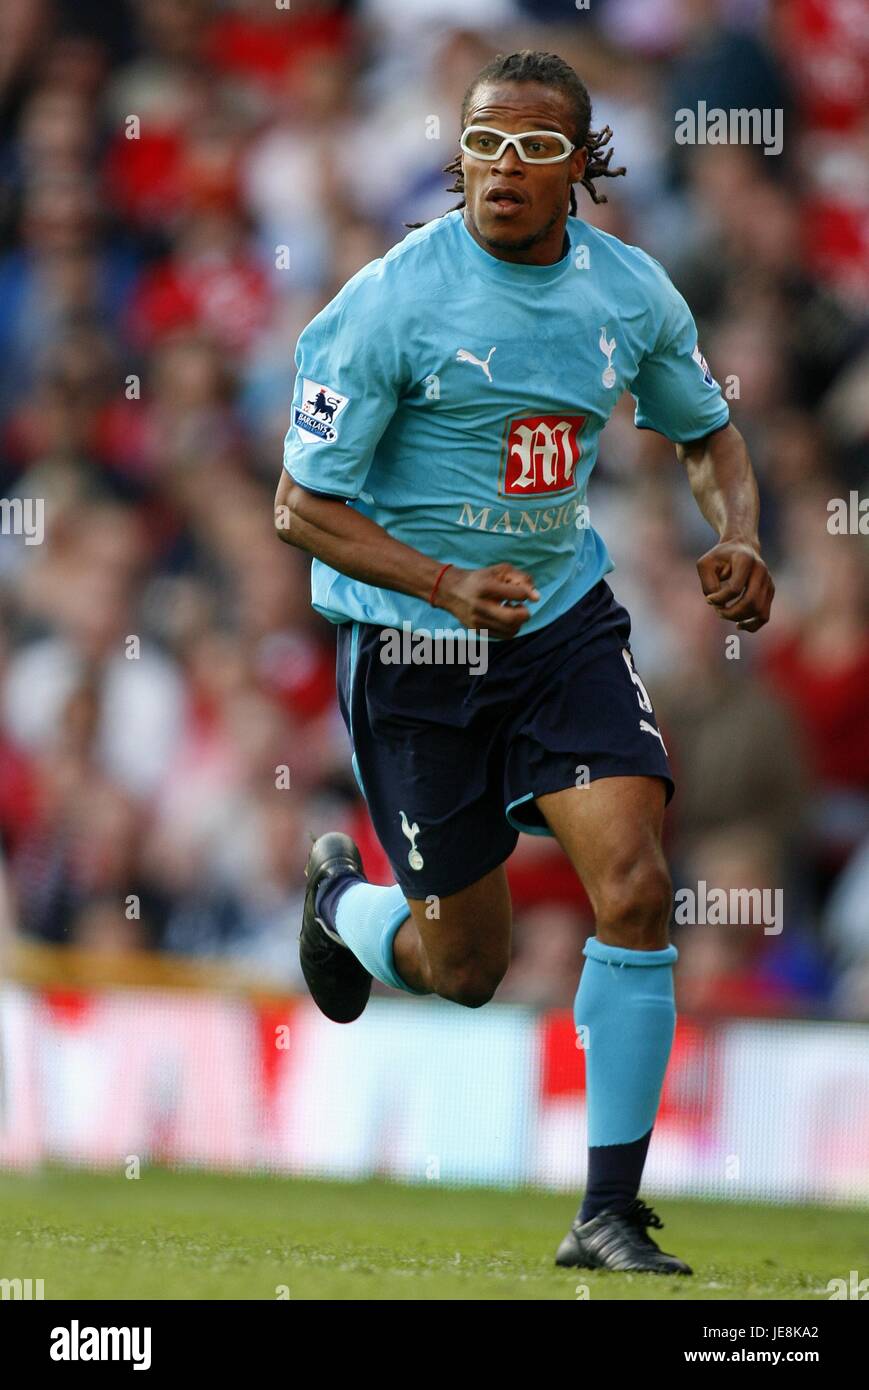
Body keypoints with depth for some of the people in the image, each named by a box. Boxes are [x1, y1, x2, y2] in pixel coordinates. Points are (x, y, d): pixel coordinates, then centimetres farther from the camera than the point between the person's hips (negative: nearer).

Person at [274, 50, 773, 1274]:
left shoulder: (630, 291, -2)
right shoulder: (390, 302, -16)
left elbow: (705, 431, 16)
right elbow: (302, 506, -14)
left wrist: (737, 537, -5)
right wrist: (451, 586, -27)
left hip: (566, 623, 3)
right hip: (411, 652, -3)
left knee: (634, 886, -17)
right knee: (468, 967, 5)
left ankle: (610, 1214, -7)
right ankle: (340, 903, 44)